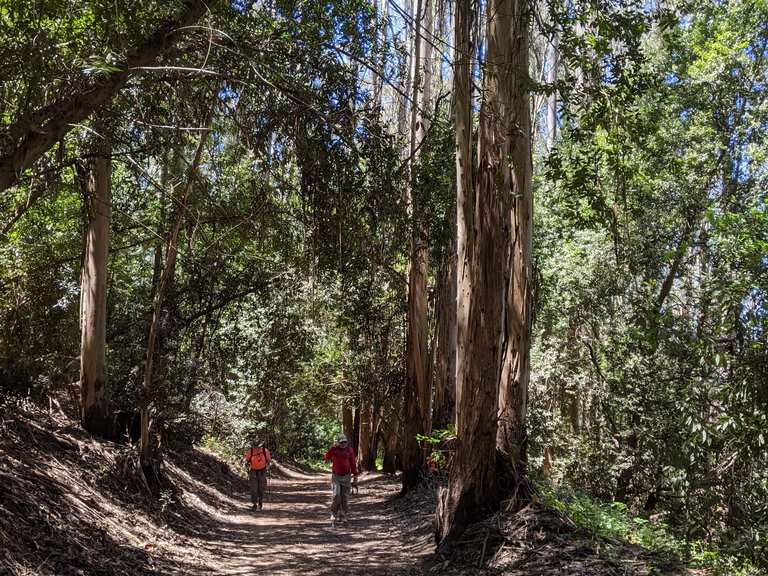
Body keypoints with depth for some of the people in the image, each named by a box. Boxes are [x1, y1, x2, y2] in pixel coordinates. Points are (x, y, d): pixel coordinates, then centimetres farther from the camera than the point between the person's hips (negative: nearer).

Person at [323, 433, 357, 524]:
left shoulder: (350, 450, -3)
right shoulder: (334, 449, -8)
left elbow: (353, 463, 3)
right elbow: (326, 457, -24)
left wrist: (355, 475, 2)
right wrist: (333, 447, -31)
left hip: (346, 476, 2)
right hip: (336, 476, -2)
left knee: (345, 497, 3)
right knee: (336, 495, -14)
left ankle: (343, 516, 13)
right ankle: (334, 514, 4)